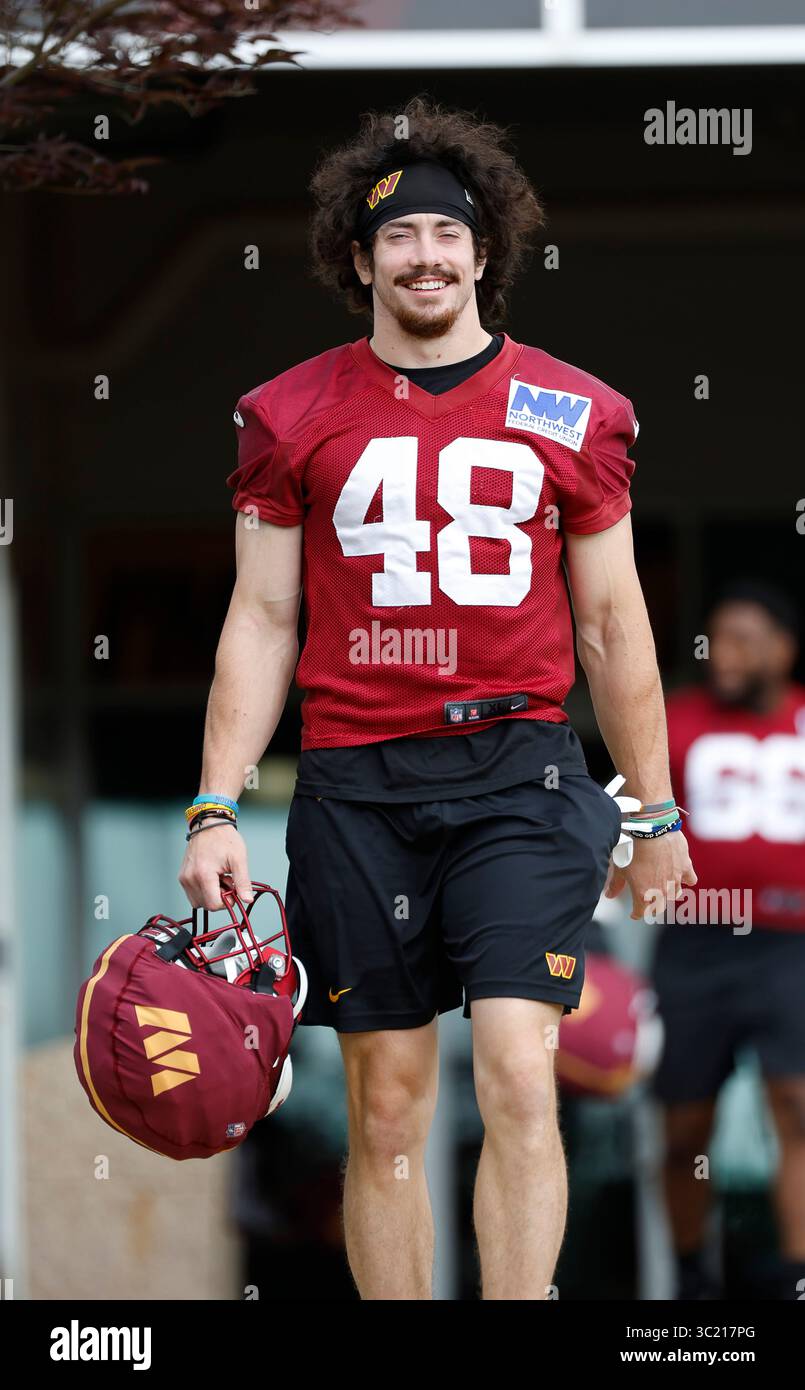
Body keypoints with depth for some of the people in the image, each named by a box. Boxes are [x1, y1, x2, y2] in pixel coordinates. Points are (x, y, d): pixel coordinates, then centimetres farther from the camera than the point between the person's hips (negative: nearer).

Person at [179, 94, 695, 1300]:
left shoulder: (569, 413, 7)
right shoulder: (294, 417, 7)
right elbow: (262, 621, 8)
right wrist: (216, 810, 0)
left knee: (519, 1076, -15)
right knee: (387, 1108, 3)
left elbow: (611, 624, 12)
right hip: (356, 787, 1)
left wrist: (656, 811, 13)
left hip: (520, 772, -1)